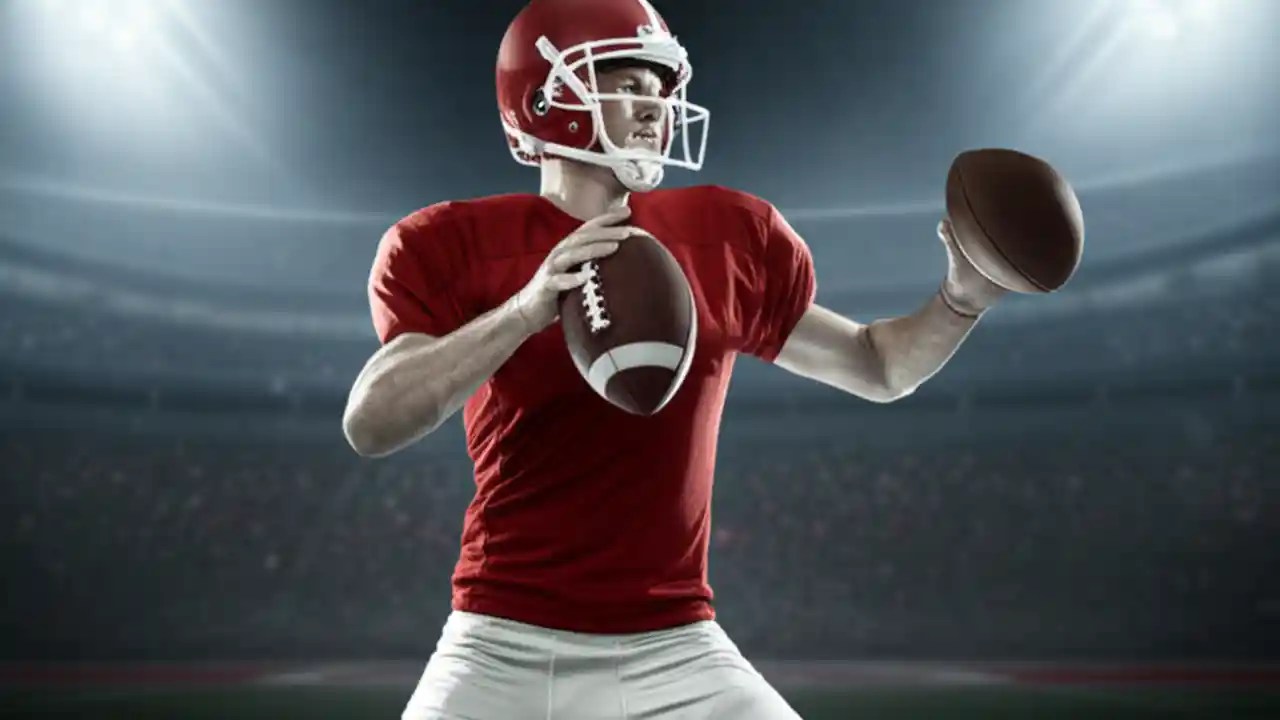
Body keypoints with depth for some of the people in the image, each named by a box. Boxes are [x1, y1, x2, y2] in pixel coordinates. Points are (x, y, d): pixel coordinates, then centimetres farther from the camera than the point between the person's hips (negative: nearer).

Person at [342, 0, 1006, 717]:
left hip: (674, 651, 2)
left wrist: (963, 298, -3)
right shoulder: (455, 246, -3)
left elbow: (878, 367, 16)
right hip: (505, 649, -2)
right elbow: (371, 425, -16)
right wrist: (529, 308, -27)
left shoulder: (732, 237, 5)